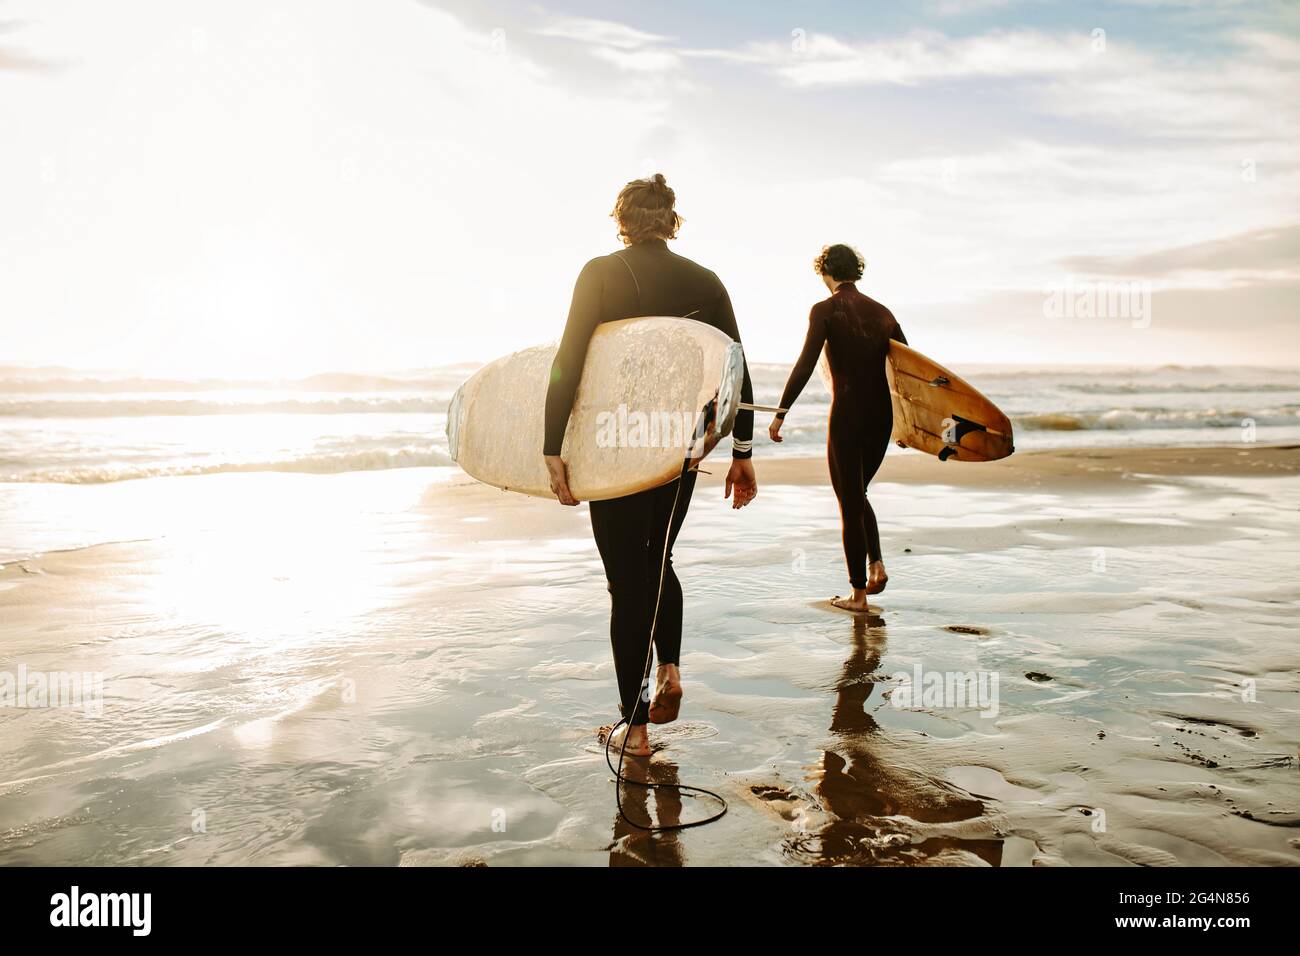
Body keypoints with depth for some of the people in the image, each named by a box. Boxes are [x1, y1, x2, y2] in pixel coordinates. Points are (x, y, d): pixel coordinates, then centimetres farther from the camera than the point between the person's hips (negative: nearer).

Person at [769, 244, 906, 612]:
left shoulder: (825, 310, -7)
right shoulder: (880, 311, 9)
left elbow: (804, 365, -16)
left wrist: (780, 413, -14)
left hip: (847, 414, -5)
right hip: (882, 414, 5)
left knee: (850, 503, 5)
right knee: (858, 493, 25)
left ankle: (858, 594, 11)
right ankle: (876, 563, 9)